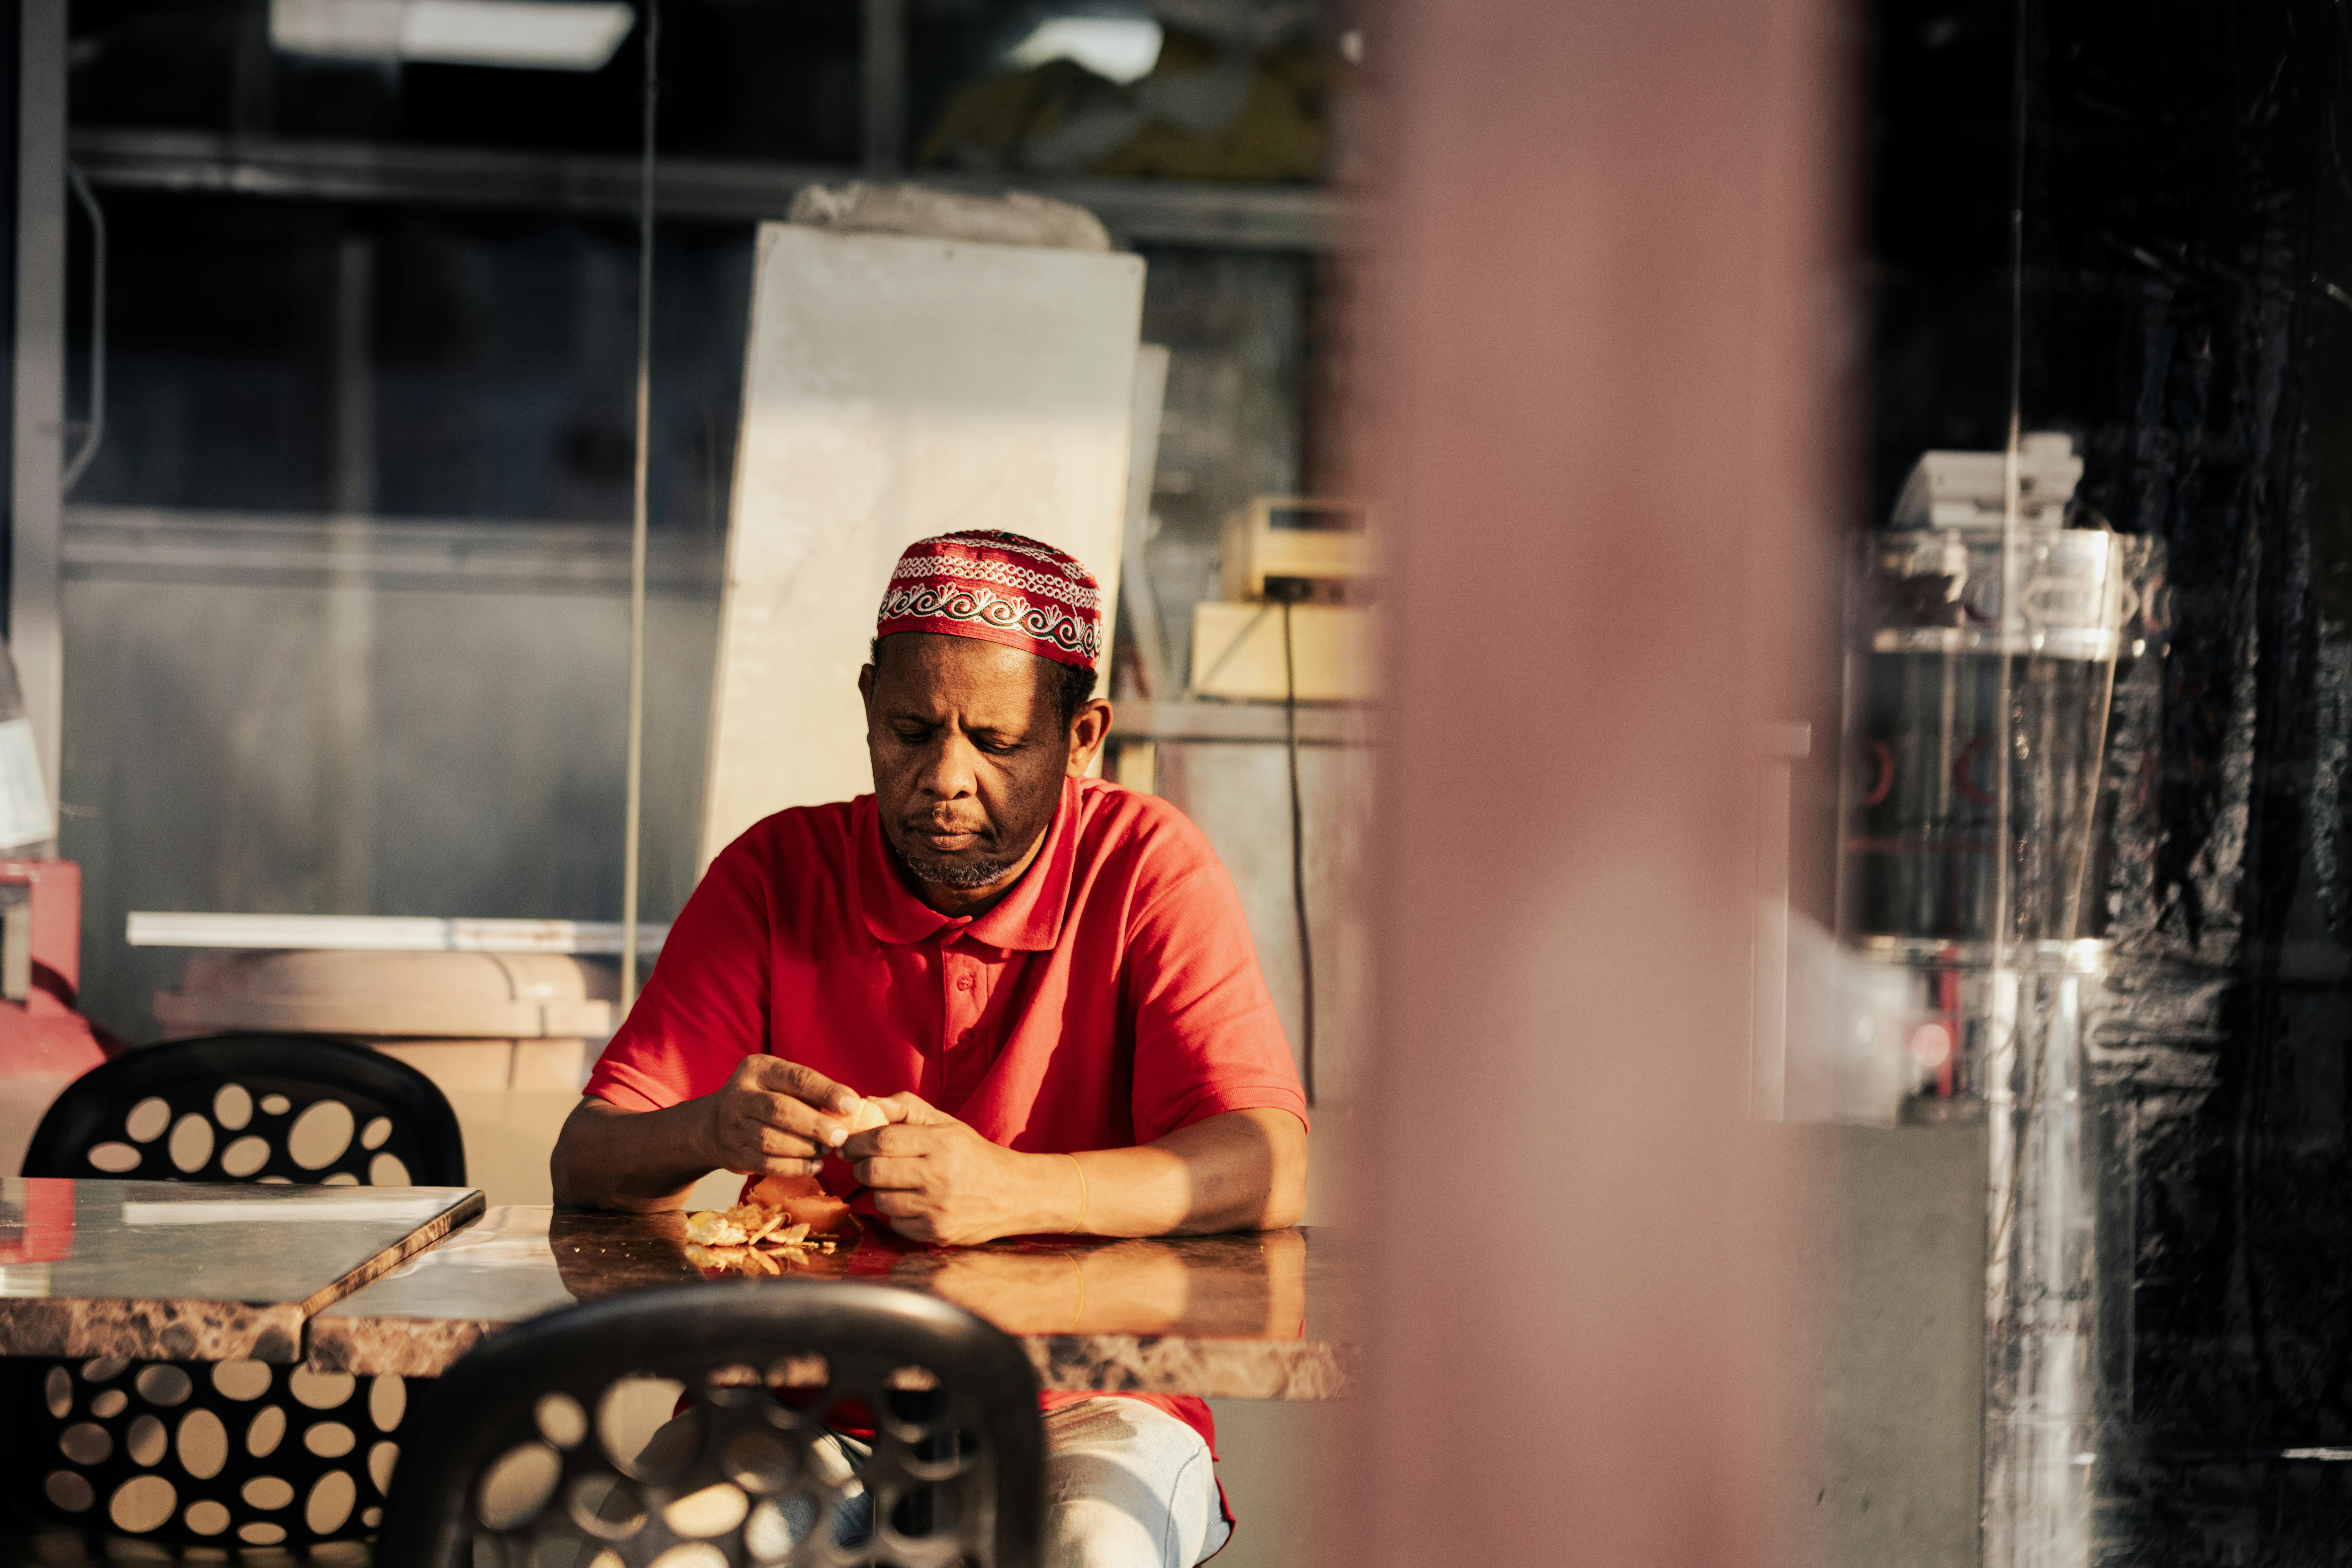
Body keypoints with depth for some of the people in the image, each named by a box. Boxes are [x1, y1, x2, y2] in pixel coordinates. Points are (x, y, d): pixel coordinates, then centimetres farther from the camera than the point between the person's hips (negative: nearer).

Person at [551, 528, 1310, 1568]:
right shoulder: (778, 873, 1)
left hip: (1079, 1409, -1)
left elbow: (1269, 1171, -17)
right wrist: (709, 1133, -28)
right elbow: (586, 1167, -3)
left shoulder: (1148, 869, -4)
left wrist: (1012, 1192, -33)